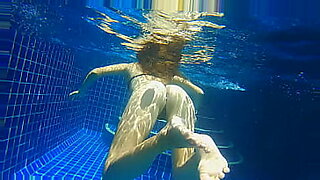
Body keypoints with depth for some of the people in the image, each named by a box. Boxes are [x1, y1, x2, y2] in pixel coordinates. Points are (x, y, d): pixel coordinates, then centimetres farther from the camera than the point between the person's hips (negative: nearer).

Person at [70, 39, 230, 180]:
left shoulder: (133, 67, 41)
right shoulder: (173, 75, 44)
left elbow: (95, 73, 40)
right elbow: (199, 92, 43)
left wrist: (81, 91, 58)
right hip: (181, 94, 3)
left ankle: (169, 135, -43)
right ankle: (202, 150, -40)